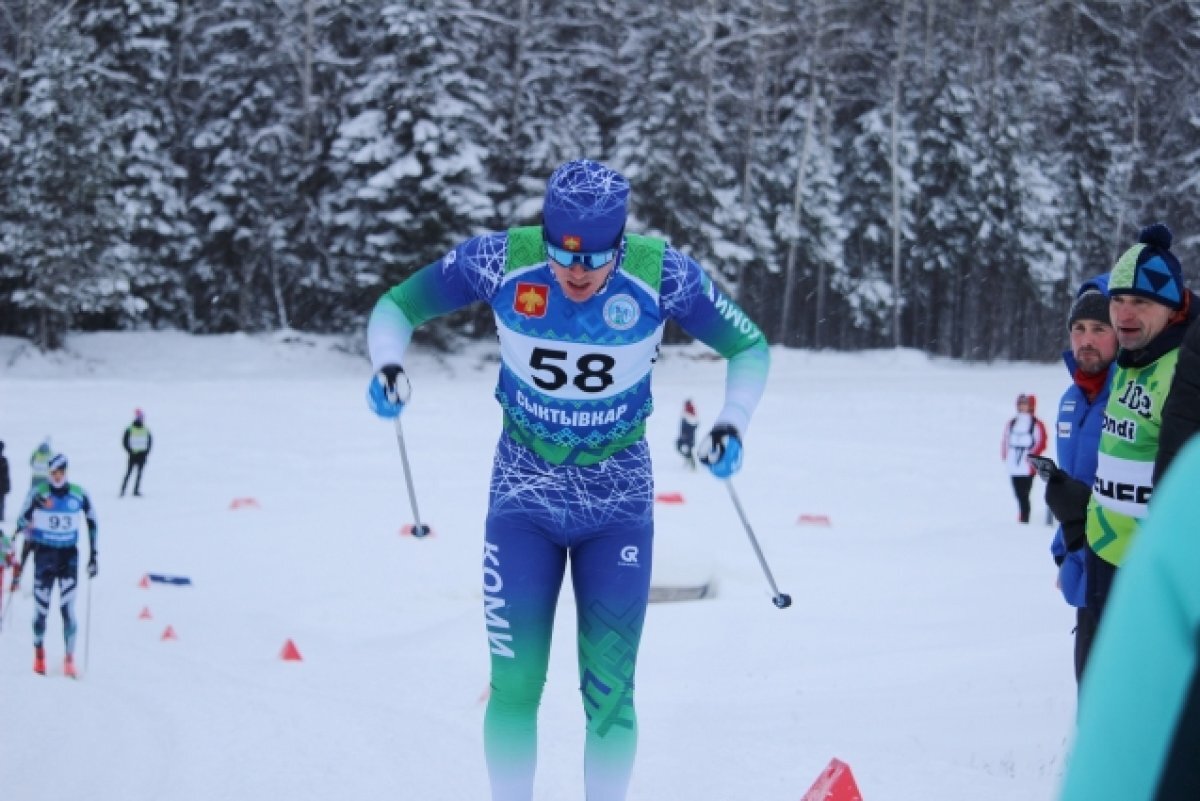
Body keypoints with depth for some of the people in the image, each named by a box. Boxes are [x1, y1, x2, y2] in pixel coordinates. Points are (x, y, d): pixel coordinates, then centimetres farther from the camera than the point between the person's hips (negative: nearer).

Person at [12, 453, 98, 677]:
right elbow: (24, 524, -2)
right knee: (41, 606, 0)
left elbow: (92, 521, 10)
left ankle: (70, 659, -4)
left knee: (68, 608, -7)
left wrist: (93, 556, 9)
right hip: (44, 554, 0)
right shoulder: (38, 494, -6)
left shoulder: (79, 495, -1)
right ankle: (39, 653, 19)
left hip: (69, 555, 0)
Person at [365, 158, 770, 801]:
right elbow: (397, 306, -3)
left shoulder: (660, 275, -18)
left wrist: (732, 423, -20)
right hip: (522, 499, 0)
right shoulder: (503, 261, -17)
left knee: (608, 691, 0)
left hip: (618, 504, 0)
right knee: (515, 685, -3)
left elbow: (748, 347, -3)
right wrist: (388, 364, -24)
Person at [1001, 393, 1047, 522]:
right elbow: (1006, 441, 19)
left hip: (1027, 467, -6)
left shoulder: (1036, 424, -4)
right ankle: (1021, 518, 18)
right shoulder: (1012, 424, 14)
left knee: (1024, 496, -10)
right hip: (1014, 467, 6)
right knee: (1019, 495, 9)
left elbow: (1041, 443, -6)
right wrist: (1005, 456, 8)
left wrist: (1031, 456, -13)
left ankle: (1024, 520, -9)